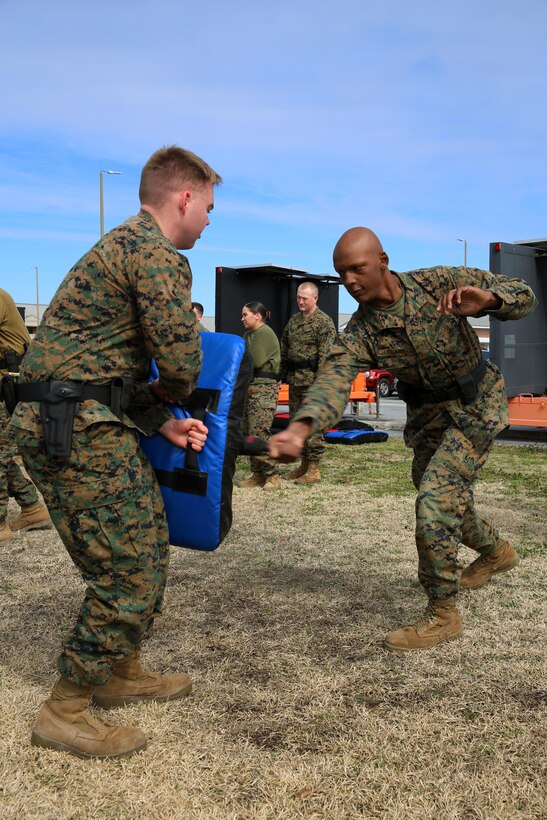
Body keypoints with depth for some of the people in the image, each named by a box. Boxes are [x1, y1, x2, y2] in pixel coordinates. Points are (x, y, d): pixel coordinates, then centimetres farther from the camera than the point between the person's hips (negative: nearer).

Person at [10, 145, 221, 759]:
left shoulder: (124, 244, 21)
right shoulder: (158, 254, -12)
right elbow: (181, 364, -18)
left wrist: (161, 423, 13)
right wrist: (163, 404, 5)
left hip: (86, 424, 10)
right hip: (78, 431, -10)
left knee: (149, 544, 19)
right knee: (128, 573, -3)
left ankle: (121, 673, 35)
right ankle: (65, 711, 13)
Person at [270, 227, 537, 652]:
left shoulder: (440, 283, -21)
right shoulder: (359, 331, -15)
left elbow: (524, 296, -13)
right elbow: (334, 380, -34)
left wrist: (486, 298, -38)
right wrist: (299, 428, -54)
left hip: (477, 405, -5)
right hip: (428, 414, 5)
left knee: (435, 500, -18)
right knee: (445, 498, 21)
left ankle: (443, 614, -2)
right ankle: (496, 551, 52)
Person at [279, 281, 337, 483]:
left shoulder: (324, 322, -8)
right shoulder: (293, 320, 17)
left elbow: (325, 355, -14)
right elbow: (284, 348, 22)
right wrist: (284, 374, 16)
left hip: (312, 380, -8)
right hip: (294, 379, 8)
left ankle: (313, 470, -1)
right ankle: (304, 465, 24)